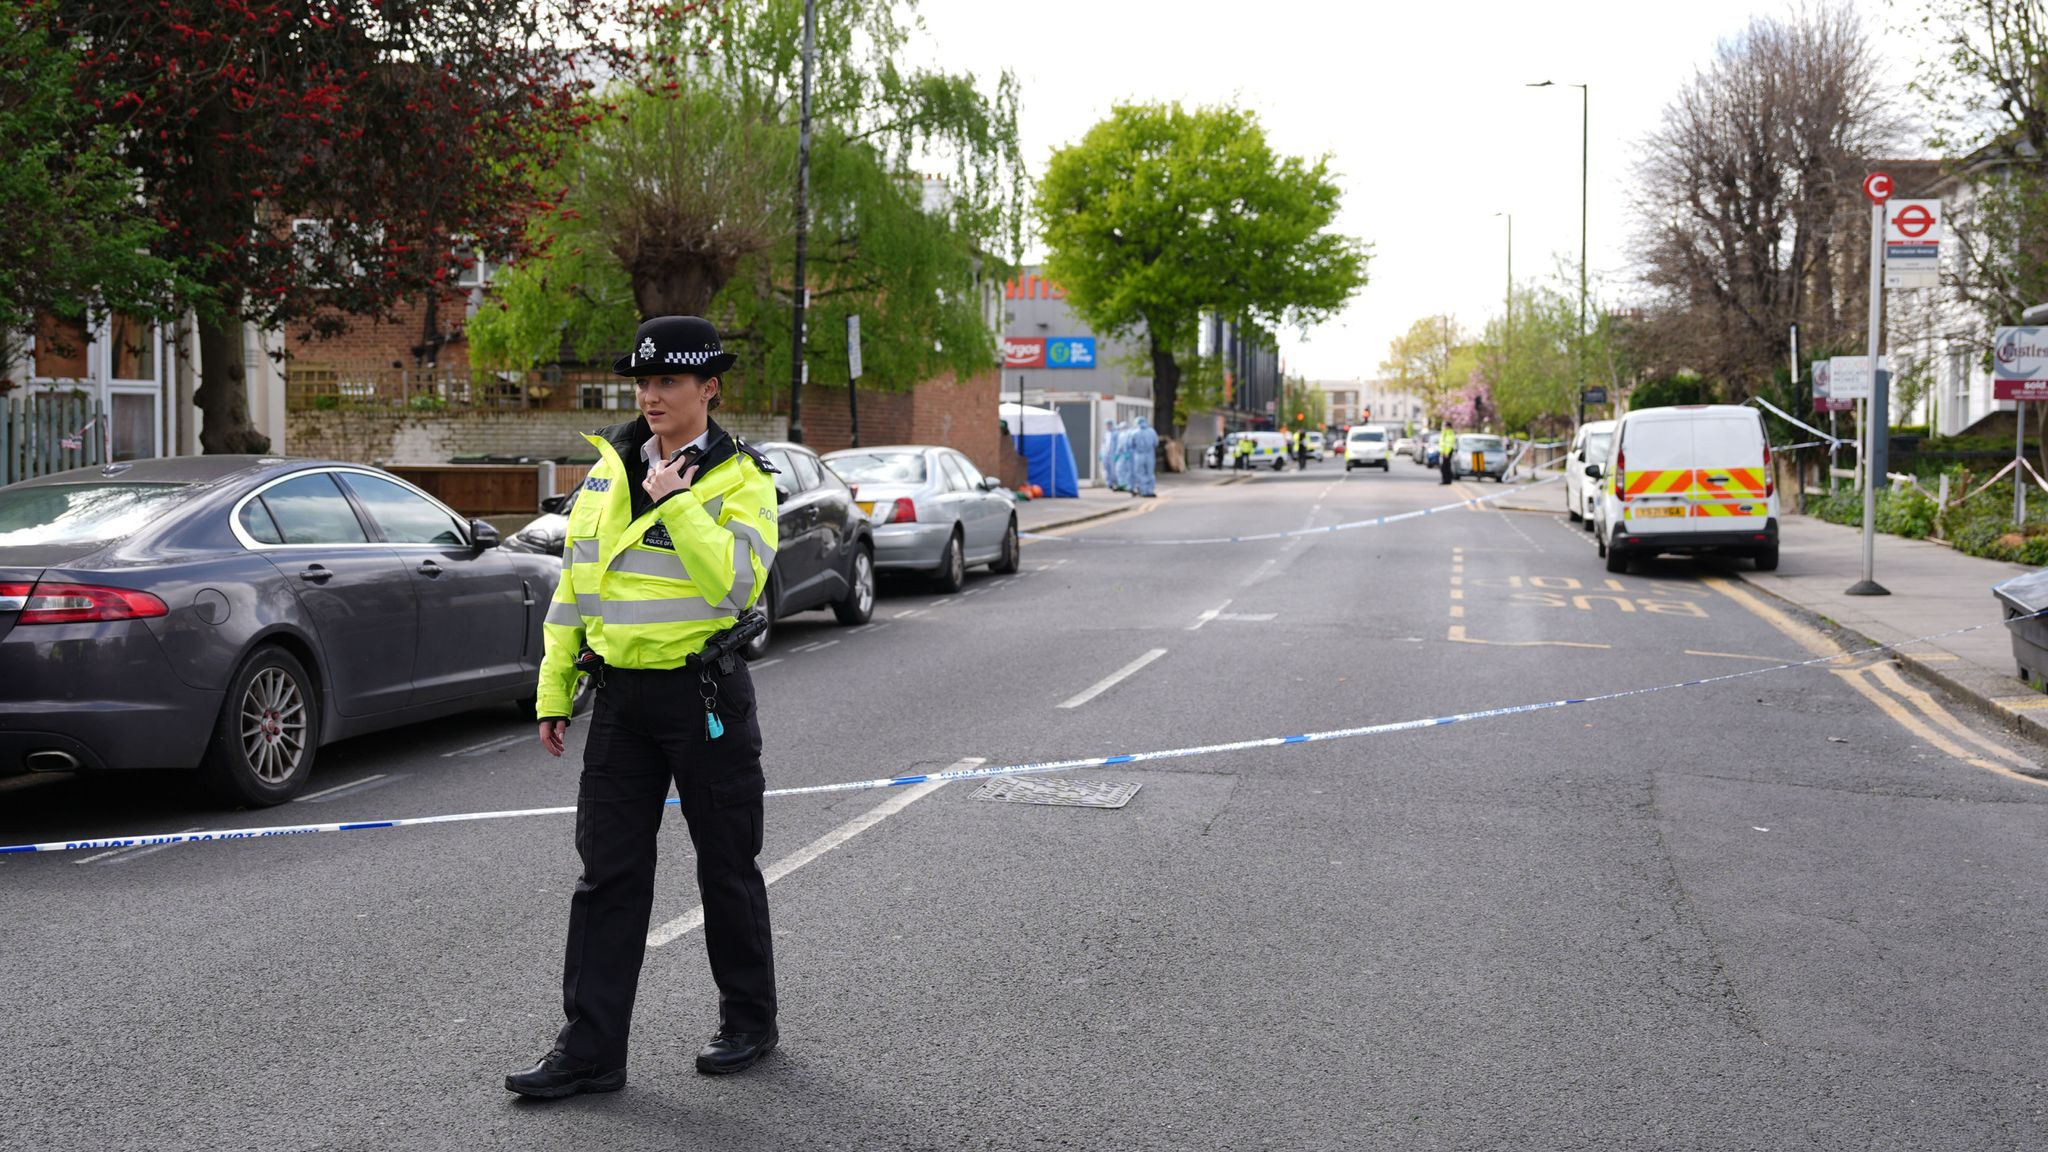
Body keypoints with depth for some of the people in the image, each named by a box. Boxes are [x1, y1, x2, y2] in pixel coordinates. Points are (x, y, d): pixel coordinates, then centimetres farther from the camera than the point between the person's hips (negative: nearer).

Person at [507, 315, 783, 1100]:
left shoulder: (742, 479, -6)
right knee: (609, 874, 4)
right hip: (622, 696, 4)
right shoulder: (609, 468, 9)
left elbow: (736, 583, -21)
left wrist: (677, 503, -20)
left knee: (727, 869, 8)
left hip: (705, 698, -4)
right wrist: (554, 690, 11)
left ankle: (750, 1023, 25)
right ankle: (590, 1050, 9)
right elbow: (573, 583, 13)